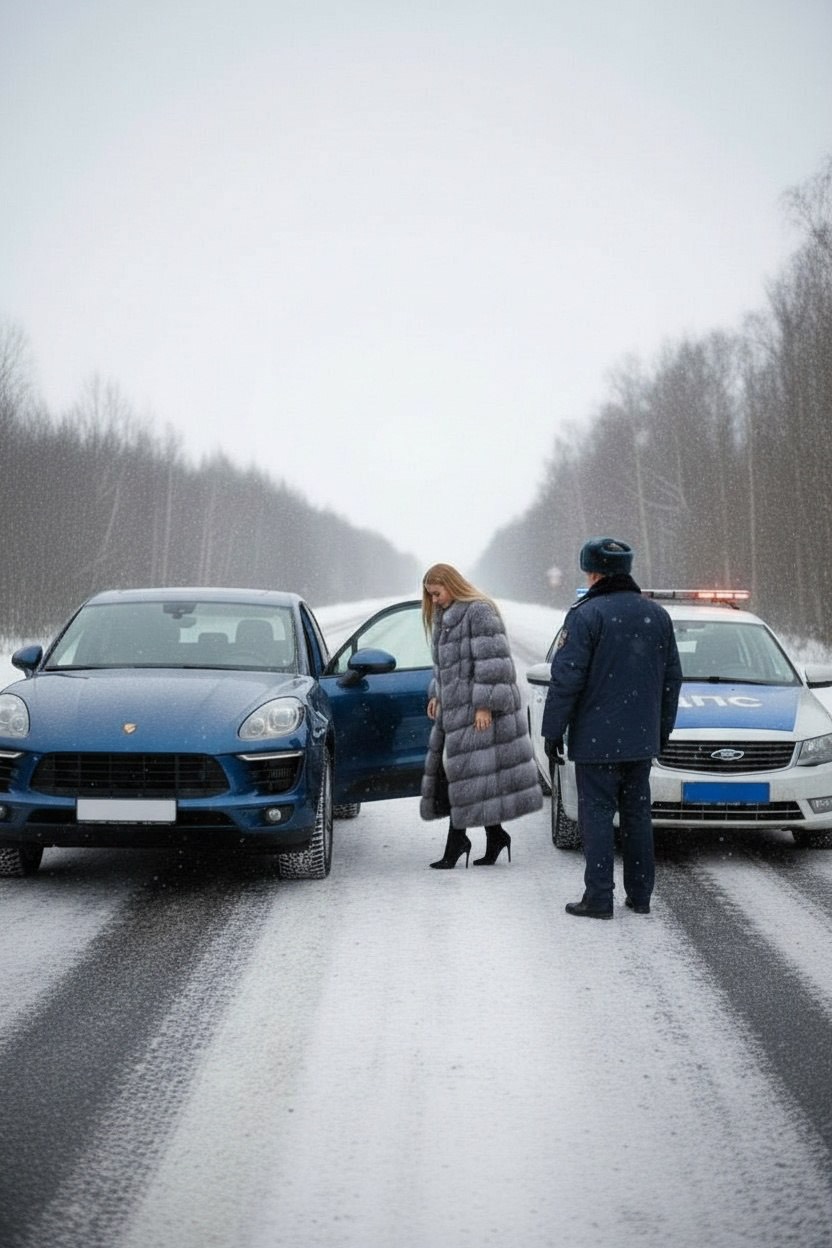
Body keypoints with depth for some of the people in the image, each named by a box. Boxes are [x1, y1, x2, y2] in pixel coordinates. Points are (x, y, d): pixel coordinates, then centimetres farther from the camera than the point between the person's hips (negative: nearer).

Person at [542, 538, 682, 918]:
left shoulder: (586, 615, -12)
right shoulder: (656, 615, 8)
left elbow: (566, 679, -15)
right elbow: (672, 677, 13)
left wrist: (553, 730, -8)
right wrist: (663, 727, 21)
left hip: (597, 739, -6)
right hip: (641, 739, 6)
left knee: (597, 814, -2)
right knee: (636, 812, 12)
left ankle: (599, 897, -2)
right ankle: (640, 894, 15)